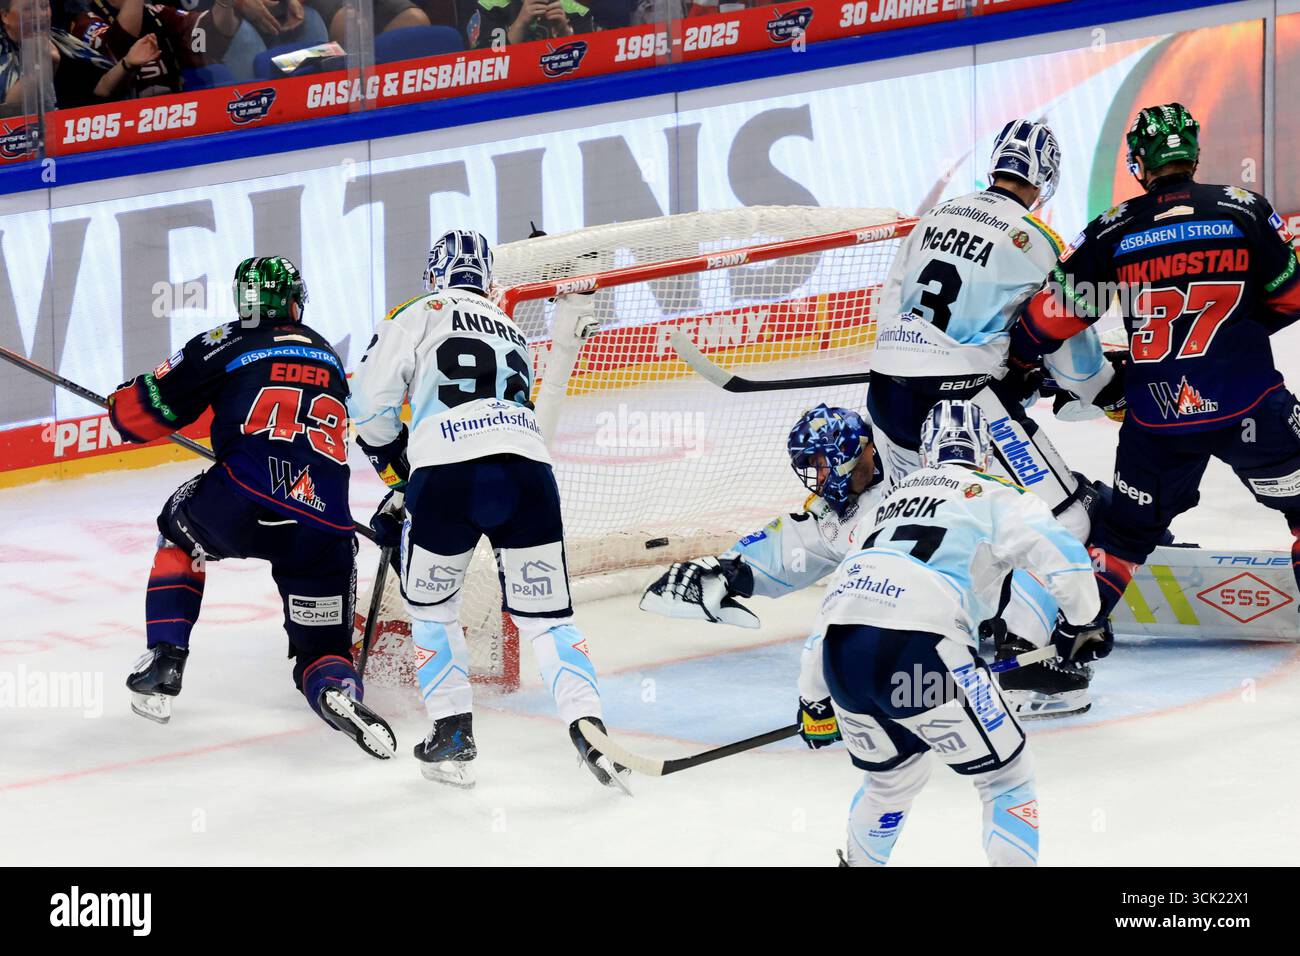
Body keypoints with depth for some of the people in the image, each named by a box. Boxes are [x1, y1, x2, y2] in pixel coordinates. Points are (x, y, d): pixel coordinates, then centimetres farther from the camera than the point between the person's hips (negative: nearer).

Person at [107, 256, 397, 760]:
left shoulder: (227, 344, 11)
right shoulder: (329, 358, 27)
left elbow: (138, 413, 12)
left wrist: (122, 402, 34)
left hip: (242, 506, -3)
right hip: (323, 529, 3)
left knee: (181, 529, 31)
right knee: (323, 648, 16)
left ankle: (162, 667, 21)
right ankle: (339, 692, -21)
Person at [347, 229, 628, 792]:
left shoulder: (421, 314, 13)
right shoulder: (514, 336, 32)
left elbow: (369, 400, 7)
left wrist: (395, 463, 25)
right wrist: (409, 497, 40)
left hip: (446, 475, -3)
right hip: (527, 469, 4)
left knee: (430, 607, 19)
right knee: (545, 614, 8)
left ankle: (454, 735, 13)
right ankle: (588, 726, -11)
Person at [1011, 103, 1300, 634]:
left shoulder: (1112, 231, 1)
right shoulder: (1246, 211, -1)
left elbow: (1053, 314, 4)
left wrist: (1016, 357, 23)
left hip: (1156, 419, 2)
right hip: (1248, 408, -2)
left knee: (1129, 527, 20)